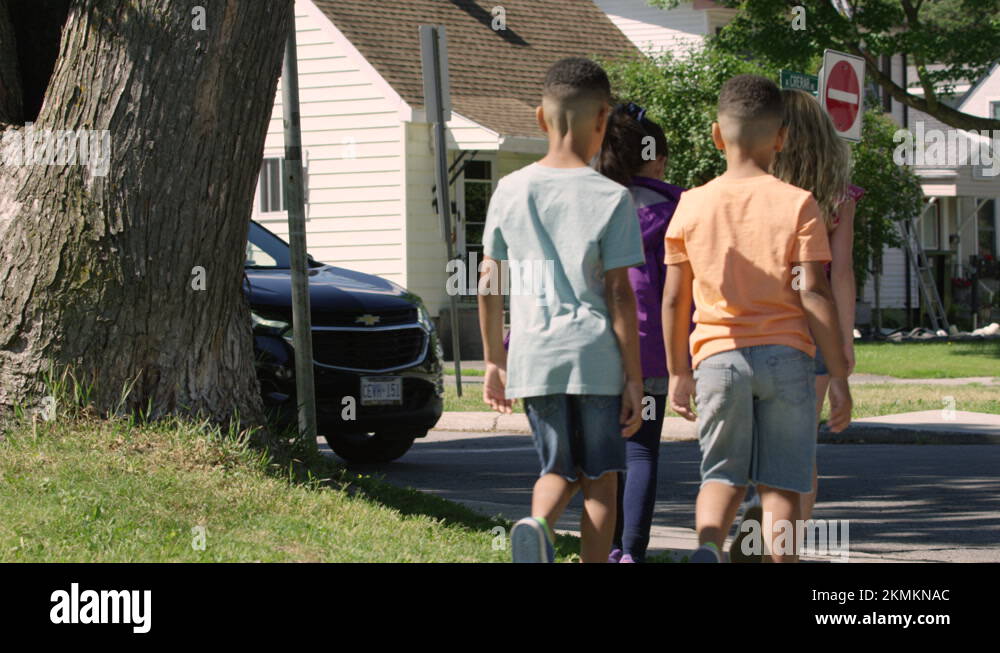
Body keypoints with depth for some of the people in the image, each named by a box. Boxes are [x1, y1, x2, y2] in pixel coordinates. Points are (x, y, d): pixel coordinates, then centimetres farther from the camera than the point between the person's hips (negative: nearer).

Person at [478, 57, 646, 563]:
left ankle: (537, 525, -15)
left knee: (559, 469, 16)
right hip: (595, 352, -3)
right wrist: (634, 378, -3)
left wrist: (494, 361, 19)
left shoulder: (510, 191, 5)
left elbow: (488, 286, 8)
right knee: (600, 480, 9)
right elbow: (619, 294, -8)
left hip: (532, 357, 3)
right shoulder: (611, 198, -6)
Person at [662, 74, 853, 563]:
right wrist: (839, 376, -4)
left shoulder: (692, 206, 4)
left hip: (718, 356, 1)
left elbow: (674, 299, 6)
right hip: (786, 356, -1)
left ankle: (707, 548, -19)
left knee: (723, 476, 10)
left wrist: (678, 372, 17)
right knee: (780, 485, 4)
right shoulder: (797, 205, -3)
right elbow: (813, 293, -8)